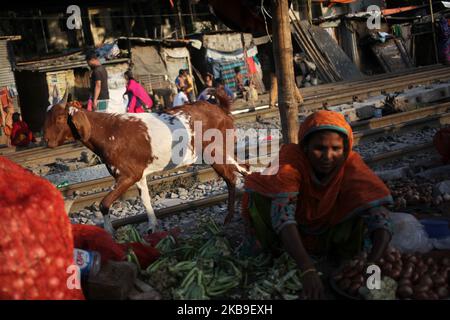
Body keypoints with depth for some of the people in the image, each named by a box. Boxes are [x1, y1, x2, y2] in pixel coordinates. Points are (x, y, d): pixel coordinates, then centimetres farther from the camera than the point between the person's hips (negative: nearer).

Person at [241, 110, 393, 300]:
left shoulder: (351, 165, -29)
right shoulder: (293, 158, -34)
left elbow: (380, 217, -37)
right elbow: (283, 213, -46)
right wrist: (308, 269, -58)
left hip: (333, 230, 1)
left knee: (364, 201, -26)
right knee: (259, 194, -29)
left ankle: (346, 258, 0)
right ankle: (269, 253, -3)